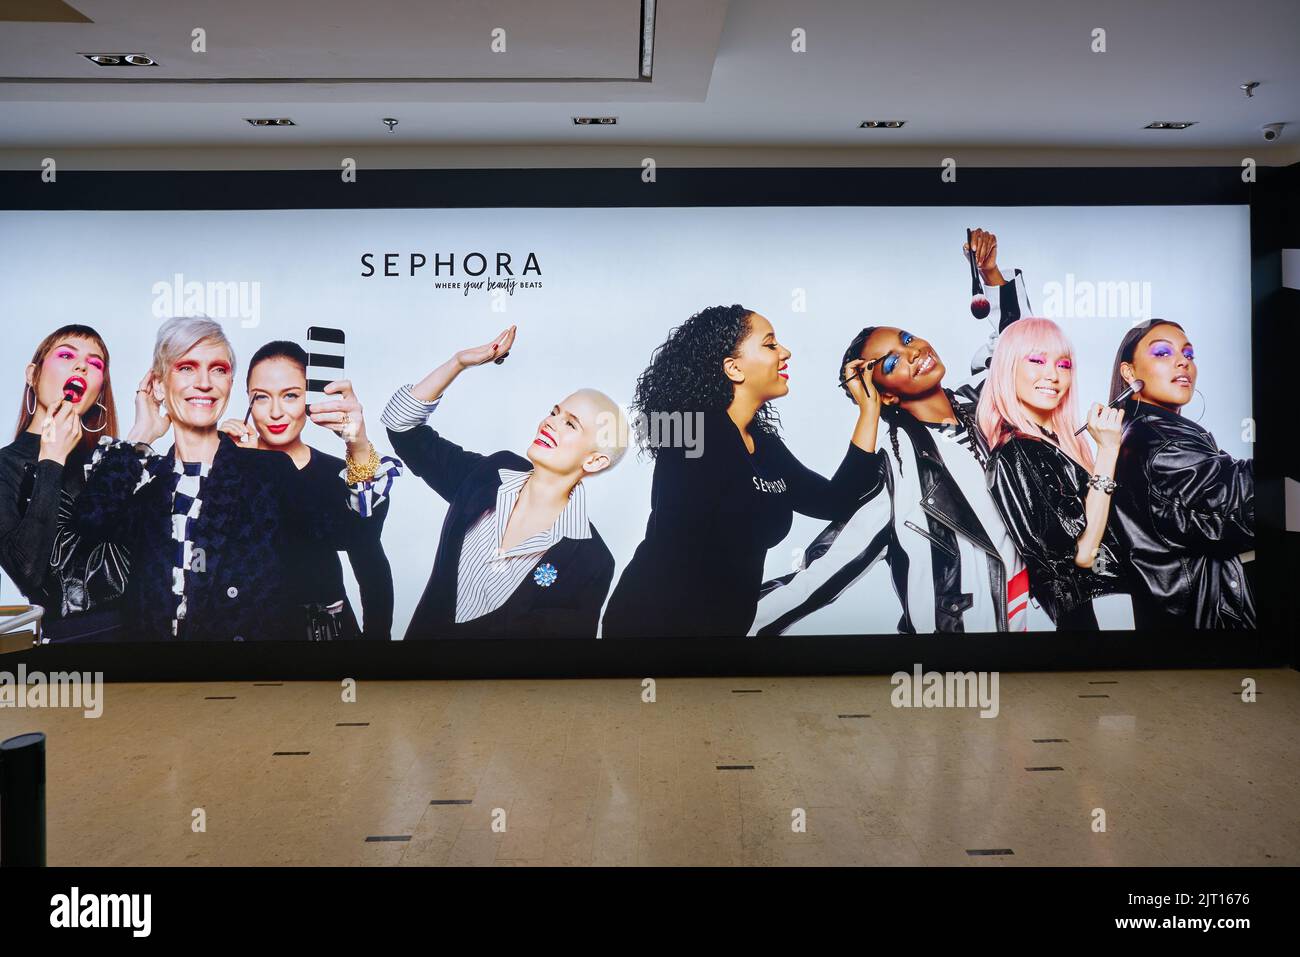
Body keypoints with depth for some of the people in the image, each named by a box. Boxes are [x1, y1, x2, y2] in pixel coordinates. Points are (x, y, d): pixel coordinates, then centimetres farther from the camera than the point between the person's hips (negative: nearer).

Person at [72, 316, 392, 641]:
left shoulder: (270, 471, 0)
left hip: (261, 633, -2)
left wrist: (358, 448, -30)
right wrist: (140, 437, -2)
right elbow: (90, 522, -11)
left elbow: (341, 529, -14)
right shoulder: (141, 478, 8)